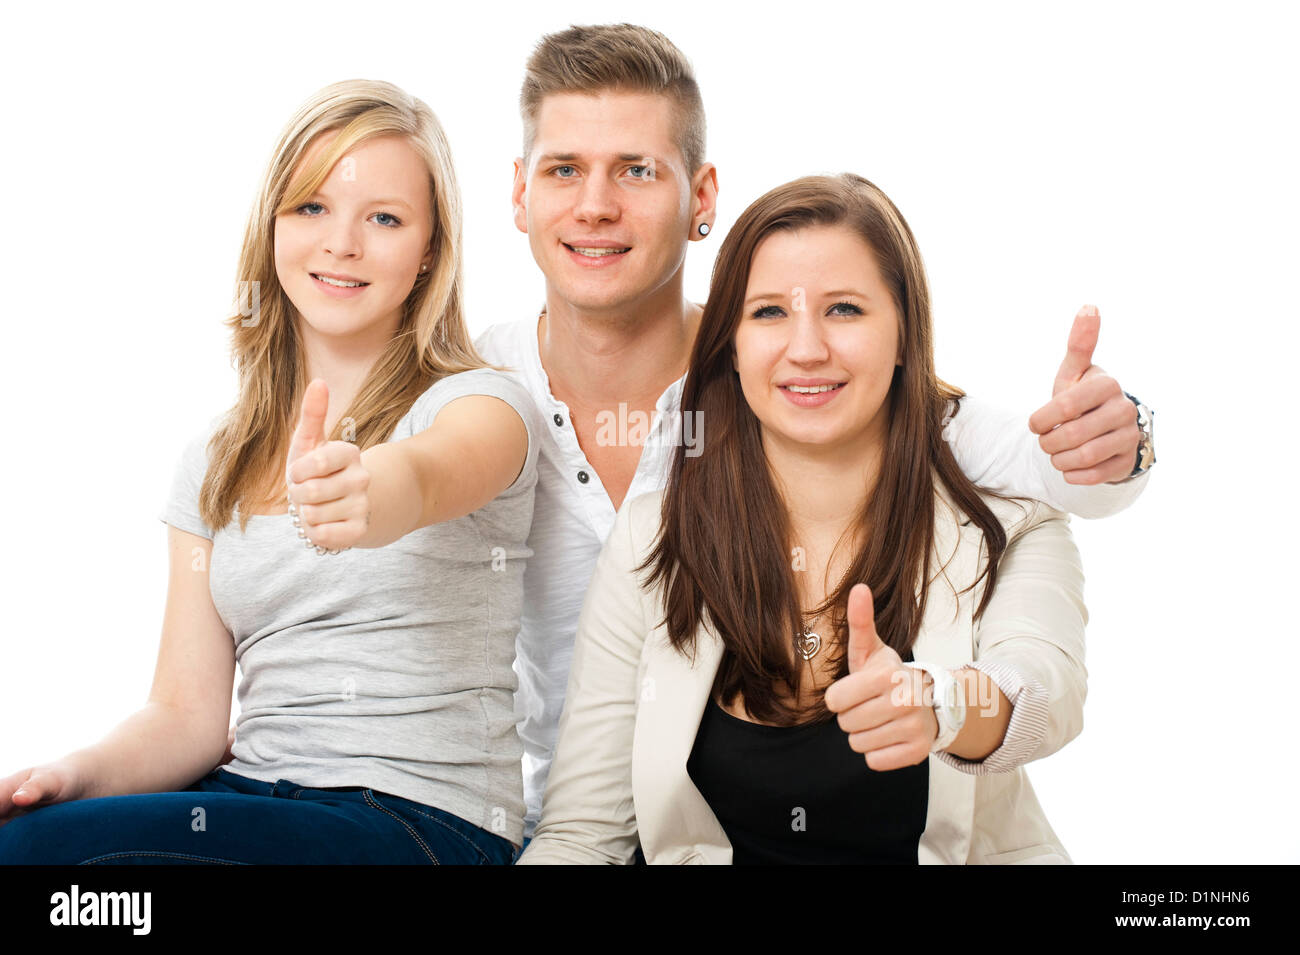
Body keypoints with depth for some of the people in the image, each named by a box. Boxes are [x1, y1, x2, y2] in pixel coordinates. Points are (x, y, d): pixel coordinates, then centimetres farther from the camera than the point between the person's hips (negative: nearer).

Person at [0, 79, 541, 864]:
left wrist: (372, 491, -52)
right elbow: (188, 711, 9)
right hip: (253, 795, 5)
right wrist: (82, 771, -11)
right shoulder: (215, 459, 13)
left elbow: (436, 473, -29)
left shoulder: (482, 403, -2)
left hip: (423, 819, -4)